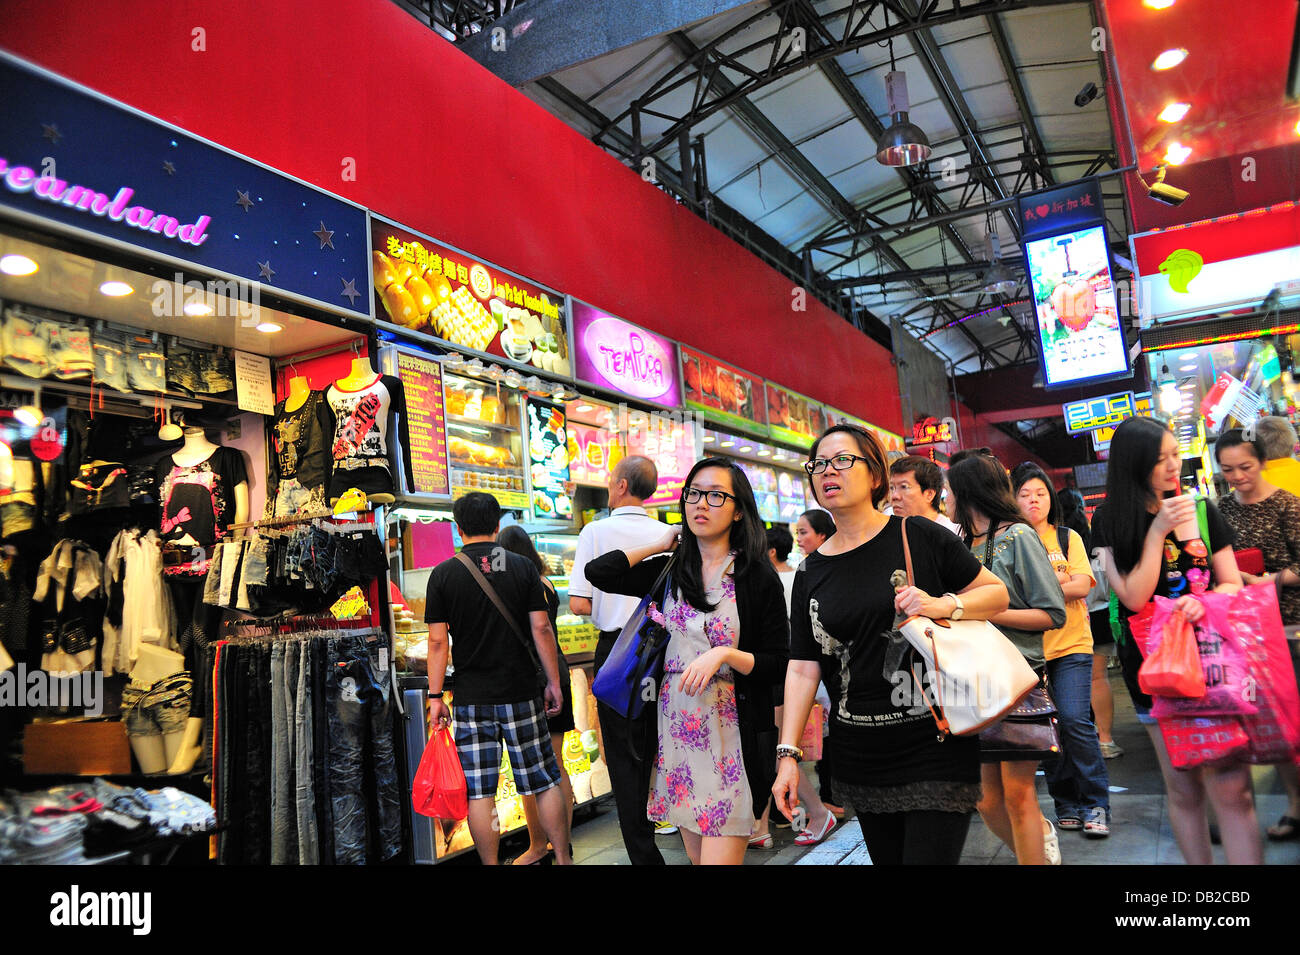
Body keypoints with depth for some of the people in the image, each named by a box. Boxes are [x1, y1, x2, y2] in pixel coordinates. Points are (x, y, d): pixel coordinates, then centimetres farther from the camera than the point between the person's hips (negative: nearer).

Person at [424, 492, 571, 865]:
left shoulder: (443, 574, -1)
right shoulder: (522, 567, 0)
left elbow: (437, 641, -3)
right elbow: (541, 629, -3)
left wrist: (435, 696, 3)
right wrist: (553, 683, 4)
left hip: (471, 697, 0)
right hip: (521, 694, 1)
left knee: (479, 791, 7)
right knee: (544, 780, 10)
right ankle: (563, 858, 17)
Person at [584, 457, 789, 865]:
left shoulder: (758, 578, -5)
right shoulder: (670, 571, 6)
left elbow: (779, 665, -4)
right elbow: (597, 572, -3)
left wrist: (725, 655, -20)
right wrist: (660, 544, 3)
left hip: (731, 737, -4)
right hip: (675, 730, 4)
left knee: (719, 857, -5)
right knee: (695, 855, 17)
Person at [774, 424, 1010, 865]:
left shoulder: (919, 537, -5)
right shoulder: (810, 572, 6)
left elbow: (997, 594, 3)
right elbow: (802, 668, 5)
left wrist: (944, 605, -17)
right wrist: (788, 753, -1)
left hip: (935, 747, -4)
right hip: (861, 758, 4)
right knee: (886, 857, 15)